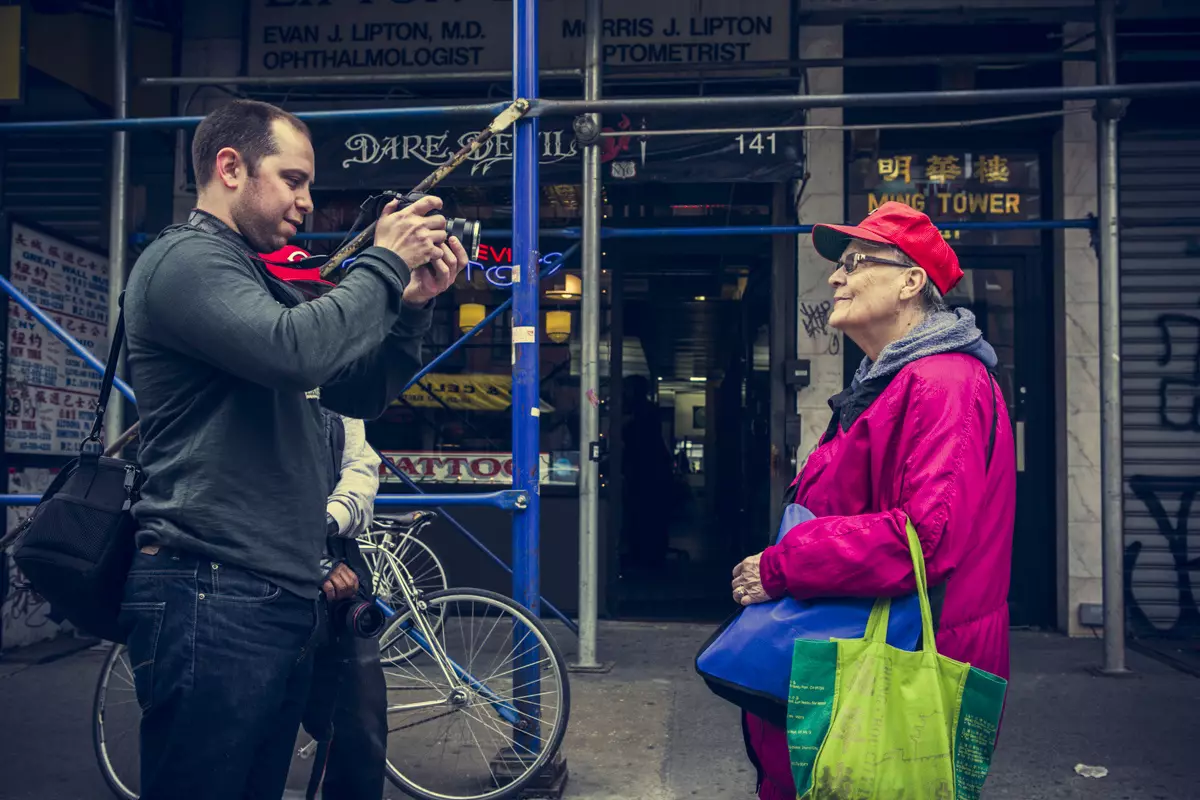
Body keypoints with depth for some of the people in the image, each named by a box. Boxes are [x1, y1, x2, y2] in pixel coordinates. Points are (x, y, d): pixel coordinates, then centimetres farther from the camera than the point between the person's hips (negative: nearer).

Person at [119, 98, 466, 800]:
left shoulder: (261, 281, 22)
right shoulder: (184, 260, -8)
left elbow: (359, 393, 18)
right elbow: (294, 350, -27)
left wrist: (413, 305, 3)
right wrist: (385, 263, -14)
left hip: (283, 597, 9)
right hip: (212, 594, -9)